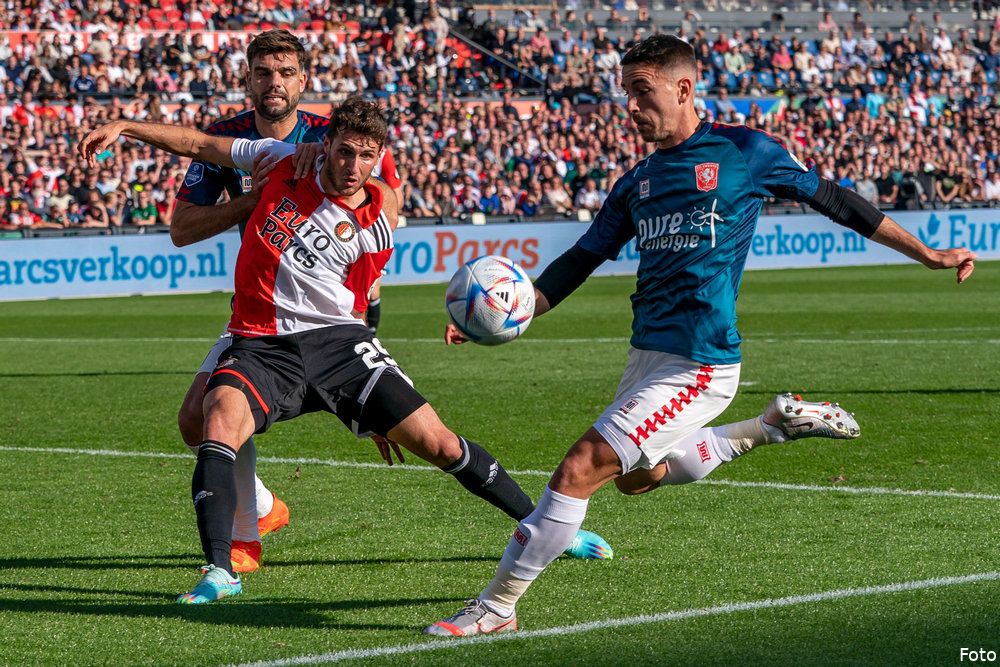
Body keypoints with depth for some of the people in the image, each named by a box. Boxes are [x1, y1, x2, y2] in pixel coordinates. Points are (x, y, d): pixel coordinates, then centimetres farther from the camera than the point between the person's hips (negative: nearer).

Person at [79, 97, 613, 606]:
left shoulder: (378, 223, 1)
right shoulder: (284, 163, 3)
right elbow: (199, 144, 12)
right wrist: (124, 128, 7)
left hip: (337, 340, 0)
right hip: (261, 347, 0)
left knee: (438, 443, -5)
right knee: (220, 423, -31)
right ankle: (220, 572, -31)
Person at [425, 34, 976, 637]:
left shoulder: (745, 151, -4)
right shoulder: (638, 182, 13)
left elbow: (834, 200, 6)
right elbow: (582, 260, 18)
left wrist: (928, 254, 10)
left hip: (697, 367, -8)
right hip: (647, 356, 8)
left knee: (579, 471, -15)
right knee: (637, 476, 25)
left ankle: (497, 607, -6)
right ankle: (777, 423, 30)